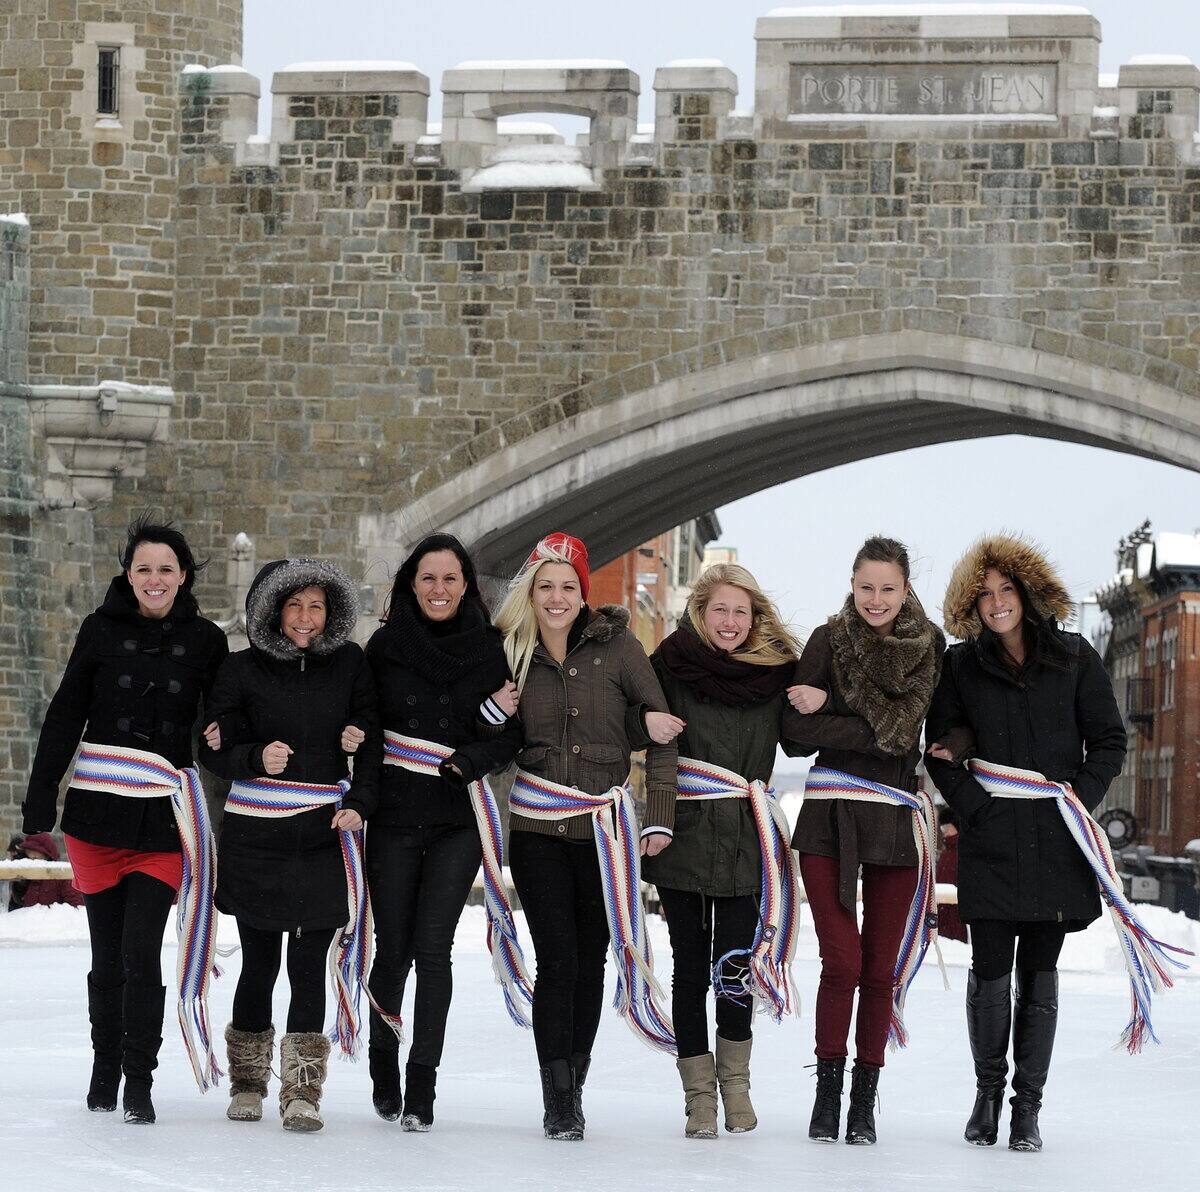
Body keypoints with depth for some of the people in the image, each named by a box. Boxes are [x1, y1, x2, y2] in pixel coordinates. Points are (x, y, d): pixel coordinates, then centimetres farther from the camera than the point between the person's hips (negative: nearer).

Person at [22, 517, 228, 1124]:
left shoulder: (205, 640, 3)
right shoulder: (102, 629, 1)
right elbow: (65, 716, 3)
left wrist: (223, 735, -5)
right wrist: (40, 800, -1)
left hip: (164, 820, -1)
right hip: (97, 812, 1)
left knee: (141, 950, -11)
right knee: (106, 955, 9)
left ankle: (138, 1083, -2)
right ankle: (104, 1071, 26)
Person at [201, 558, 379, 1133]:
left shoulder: (349, 664, 6)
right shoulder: (242, 670, 2)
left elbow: (372, 740, 10)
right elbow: (214, 749, 3)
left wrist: (360, 802, -4)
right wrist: (256, 758, -17)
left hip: (325, 832, 0)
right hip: (254, 834, 0)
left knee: (309, 962, -6)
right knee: (260, 961, 6)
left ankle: (302, 1095, -5)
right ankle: (247, 1084, 22)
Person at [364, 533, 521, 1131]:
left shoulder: (491, 648, 2)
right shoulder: (386, 644, 2)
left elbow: (514, 735, 2)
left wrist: (465, 761, -13)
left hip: (460, 819, 0)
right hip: (394, 817, 0)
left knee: (432, 947, -9)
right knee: (393, 948, 3)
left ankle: (422, 1081, -2)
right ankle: (383, 1061, 28)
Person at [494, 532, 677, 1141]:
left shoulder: (616, 644, -4)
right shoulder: (514, 652, 3)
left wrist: (661, 812, -7)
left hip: (605, 827, 0)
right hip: (537, 827, 1)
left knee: (591, 959, 6)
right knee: (557, 958, -8)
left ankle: (574, 1084, 20)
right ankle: (558, 1102, -6)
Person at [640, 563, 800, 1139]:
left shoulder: (776, 669, 4)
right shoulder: (672, 663, -1)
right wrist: (647, 722, -17)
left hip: (744, 844, 1)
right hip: (681, 837, -1)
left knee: (735, 964, -2)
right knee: (691, 968, 3)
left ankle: (735, 1078, 20)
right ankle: (699, 1091, 13)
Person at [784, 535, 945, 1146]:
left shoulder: (928, 647, 5)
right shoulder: (828, 640, 3)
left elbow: (906, 721, -9)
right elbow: (794, 731, -7)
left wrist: (831, 704, -12)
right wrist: (875, 730, -12)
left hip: (896, 820, 1)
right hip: (830, 817, -1)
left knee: (880, 969, 3)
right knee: (842, 961, -9)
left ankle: (864, 1100, 11)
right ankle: (827, 1091, 4)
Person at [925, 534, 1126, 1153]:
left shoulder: (1074, 658, 5)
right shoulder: (961, 666, 7)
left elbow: (1109, 740, 7)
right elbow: (941, 750, 6)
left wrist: (1078, 803, -4)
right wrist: (976, 807, -7)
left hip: (1055, 841, 0)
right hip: (990, 841, 0)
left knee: (1039, 972, 2)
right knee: (990, 969, -1)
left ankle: (1028, 1104, 8)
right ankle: (988, 1089, 18)